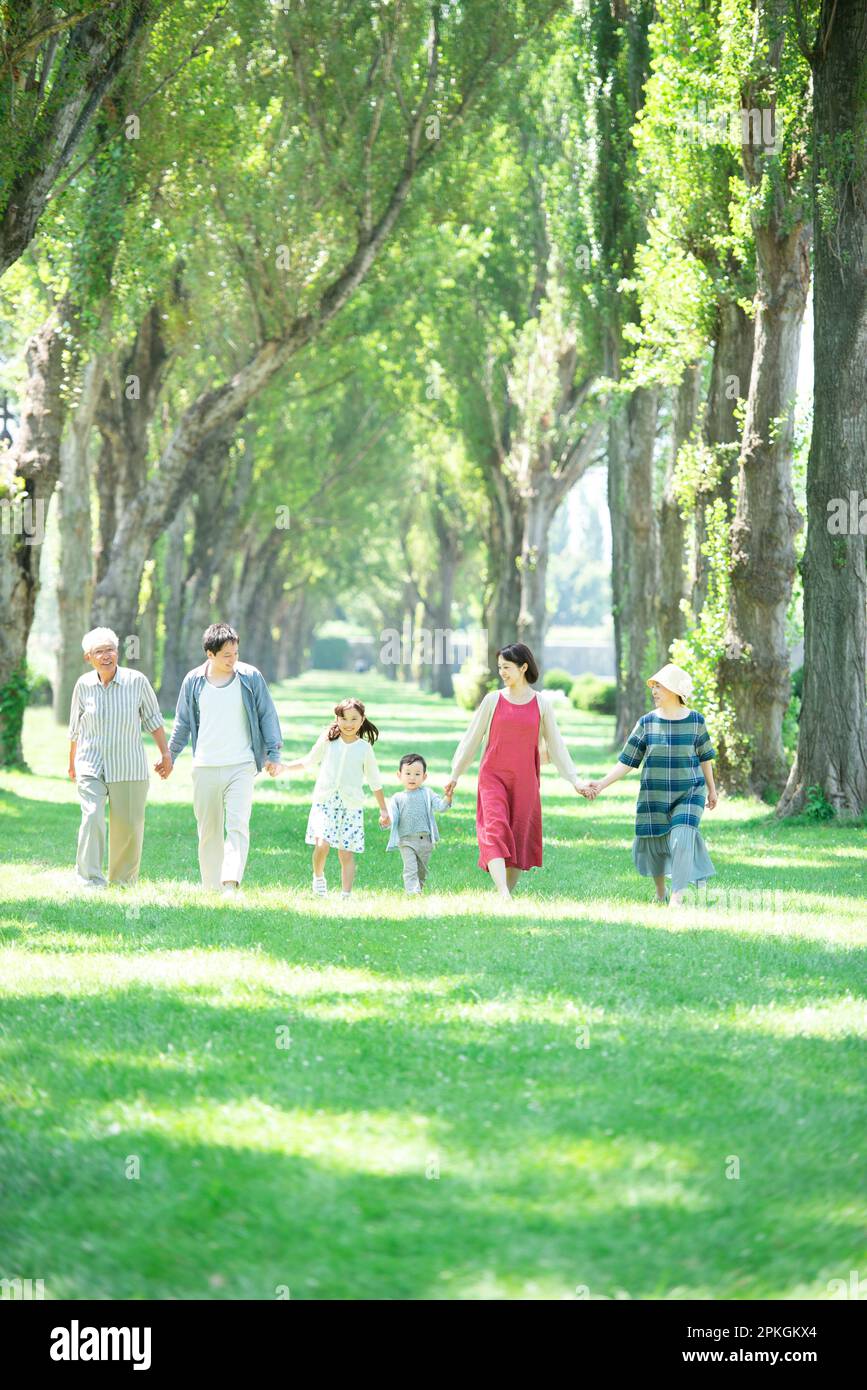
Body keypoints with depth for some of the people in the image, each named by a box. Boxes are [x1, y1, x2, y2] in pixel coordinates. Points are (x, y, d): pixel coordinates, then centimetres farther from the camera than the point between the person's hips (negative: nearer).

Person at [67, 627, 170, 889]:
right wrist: (72, 762, 24)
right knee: (92, 818, -17)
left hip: (128, 768, 0)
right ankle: (90, 882, -17)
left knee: (128, 826, 4)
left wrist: (165, 753, 5)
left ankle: (123, 882, 19)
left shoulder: (136, 681, -6)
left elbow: (152, 718, 7)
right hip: (90, 766, 0)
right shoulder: (84, 685, 0)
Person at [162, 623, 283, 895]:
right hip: (205, 768, 2)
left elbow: (267, 715, 7)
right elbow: (183, 722, 15)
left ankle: (231, 883, -25)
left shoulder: (251, 677, -1)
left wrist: (273, 753, 1)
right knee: (208, 832, 6)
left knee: (237, 825, -17)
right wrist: (170, 757, 15)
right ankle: (211, 888, 13)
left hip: (241, 767, -2)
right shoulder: (193, 681, 4)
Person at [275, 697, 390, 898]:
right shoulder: (327, 741, 4)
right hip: (324, 802, 0)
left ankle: (346, 895, 4)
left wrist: (383, 810, 12)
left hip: (351, 805, 0)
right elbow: (309, 762, 19)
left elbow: (374, 781, 11)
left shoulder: (364, 748, 3)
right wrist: (285, 767, 9)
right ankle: (318, 876, 8)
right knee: (322, 843, -19)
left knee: (346, 853, -2)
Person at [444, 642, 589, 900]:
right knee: (495, 830, -18)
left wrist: (574, 780, 5)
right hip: (493, 777, -1)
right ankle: (503, 894, -30)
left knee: (520, 840, 2)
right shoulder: (493, 700, 2)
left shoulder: (542, 703, 4)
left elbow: (555, 744, 9)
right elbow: (472, 739, 10)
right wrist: (455, 775, 14)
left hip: (524, 780, 1)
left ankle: (509, 893, 14)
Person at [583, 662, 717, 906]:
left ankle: (677, 898, -19)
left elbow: (705, 757, 10)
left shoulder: (695, 720, -3)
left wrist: (711, 789, 17)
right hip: (654, 795, 2)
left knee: (682, 839, -18)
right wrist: (602, 784, -11)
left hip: (689, 794, -2)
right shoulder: (647, 722, -2)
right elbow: (627, 761, -1)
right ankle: (660, 893, 32)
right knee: (654, 845, 8)